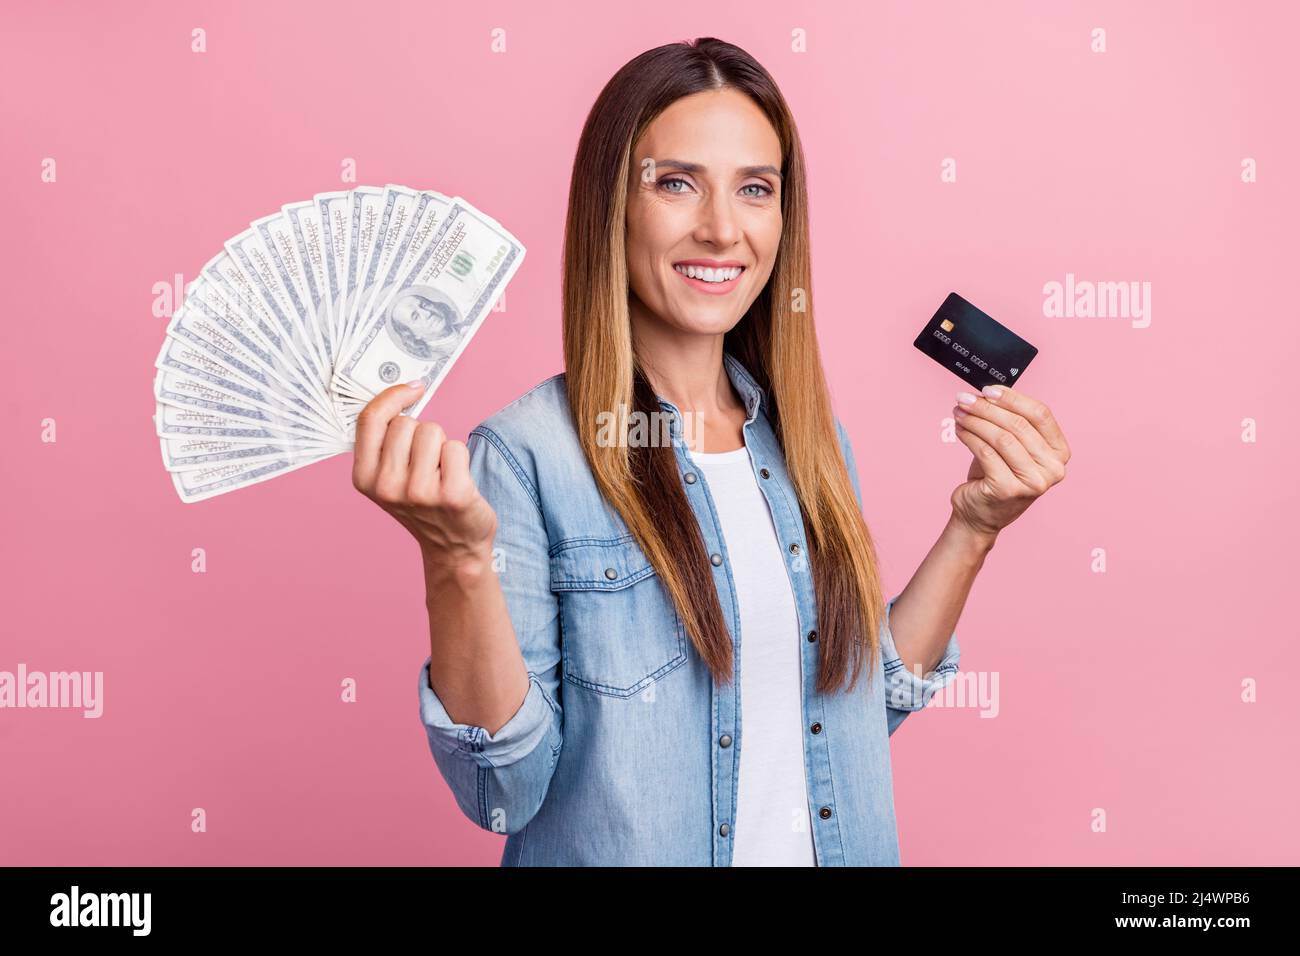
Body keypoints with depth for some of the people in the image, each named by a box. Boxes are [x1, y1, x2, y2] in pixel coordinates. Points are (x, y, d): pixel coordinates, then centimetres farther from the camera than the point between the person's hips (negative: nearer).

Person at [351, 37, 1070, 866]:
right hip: (624, 847, -4)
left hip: (828, 846, 5)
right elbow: (504, 789, -19)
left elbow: (865, 701, 3)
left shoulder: (813, 443, -3)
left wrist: (974, 529, -5)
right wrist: (458, 561, -33)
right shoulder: (523, 456, -19)